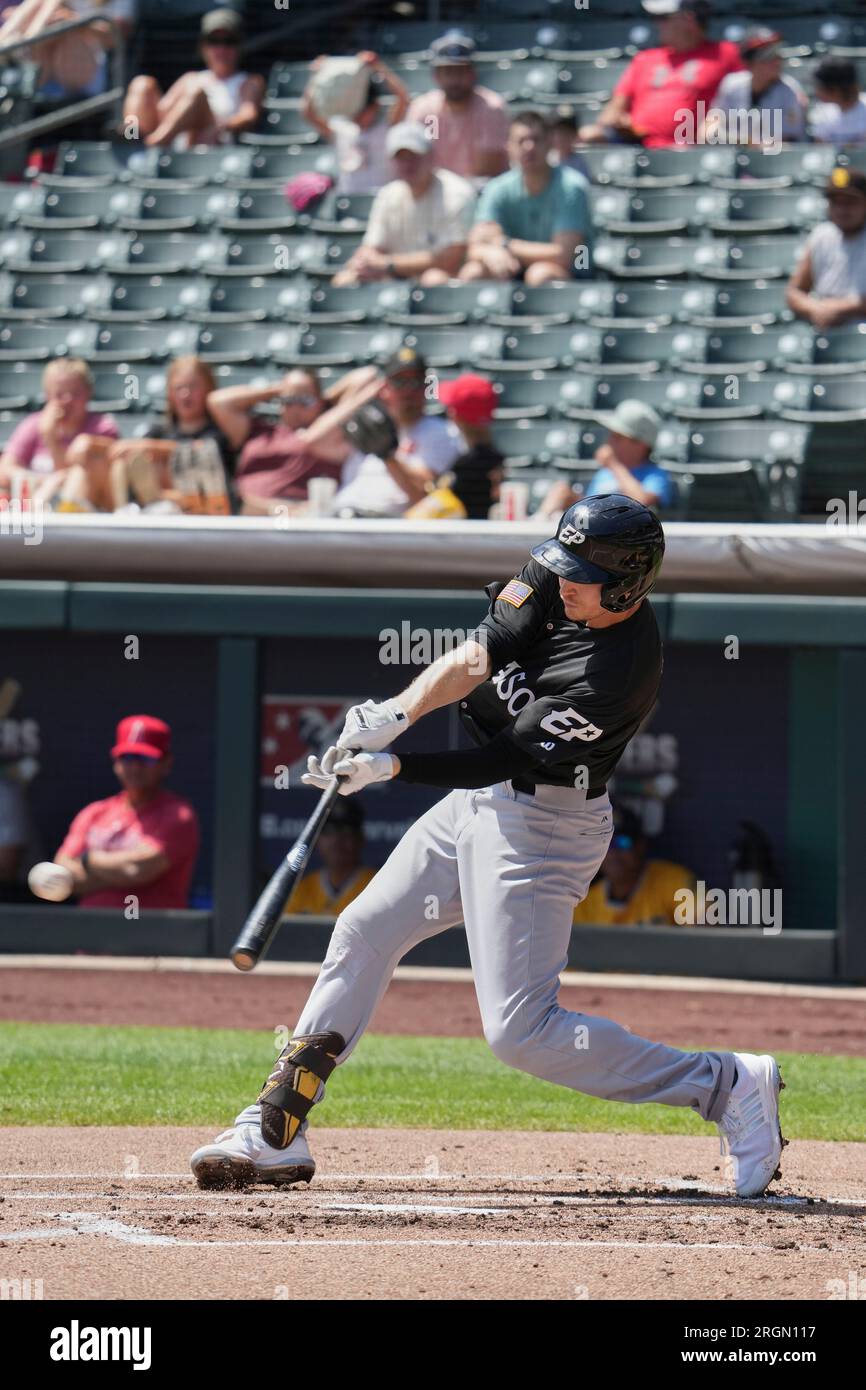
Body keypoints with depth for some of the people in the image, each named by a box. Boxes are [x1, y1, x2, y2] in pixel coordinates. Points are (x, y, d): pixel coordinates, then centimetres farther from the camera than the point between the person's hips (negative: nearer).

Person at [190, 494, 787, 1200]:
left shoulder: (623, 672, -27)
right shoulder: (558, 579, -6)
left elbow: (509, 758, -26)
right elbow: (478, 657, -8)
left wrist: (392, 767, -27)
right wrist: (397, 713, -23)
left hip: (541, 824, -9)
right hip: (482, 800, 9)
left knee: (520, 1030, -14)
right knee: (362, 933, 12)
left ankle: (728, 1085, -7)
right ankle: (274, 1135, 20)